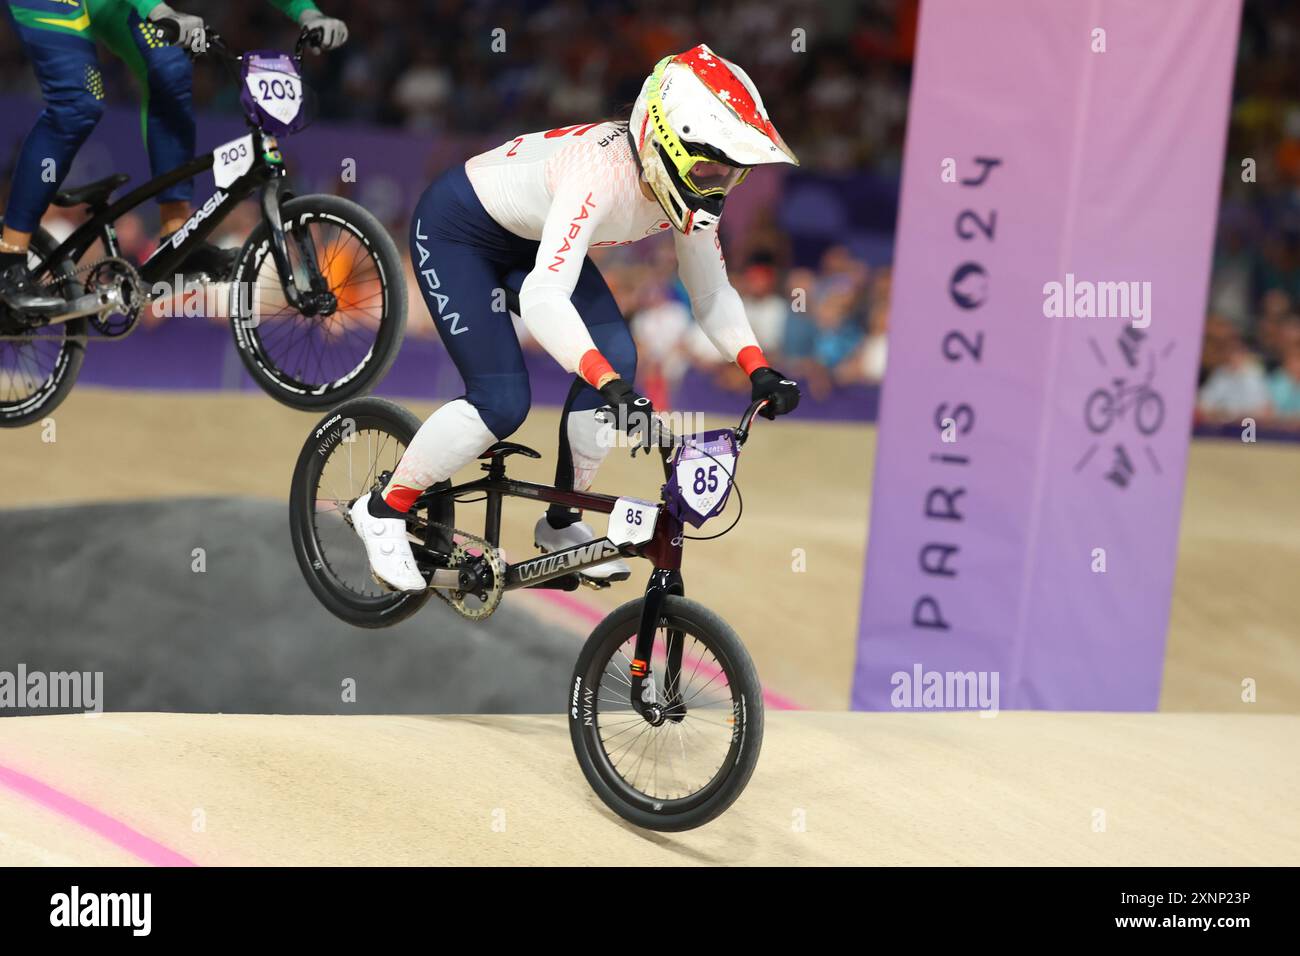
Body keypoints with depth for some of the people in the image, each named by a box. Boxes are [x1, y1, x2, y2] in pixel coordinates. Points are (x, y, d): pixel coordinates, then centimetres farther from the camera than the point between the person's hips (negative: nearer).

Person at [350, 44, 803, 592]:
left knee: (616, 359, -11)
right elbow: (544, 300, -49)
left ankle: (561, 524, 7)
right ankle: (383, 511, 6)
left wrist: (758, 369, -21)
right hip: (455, 229, -7)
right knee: (502, 403, -16)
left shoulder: (687, 182, -17)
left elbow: (712, 292, -6)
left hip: (531, 239, 7)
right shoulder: (602, 171, -40)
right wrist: (609, 384, -59)